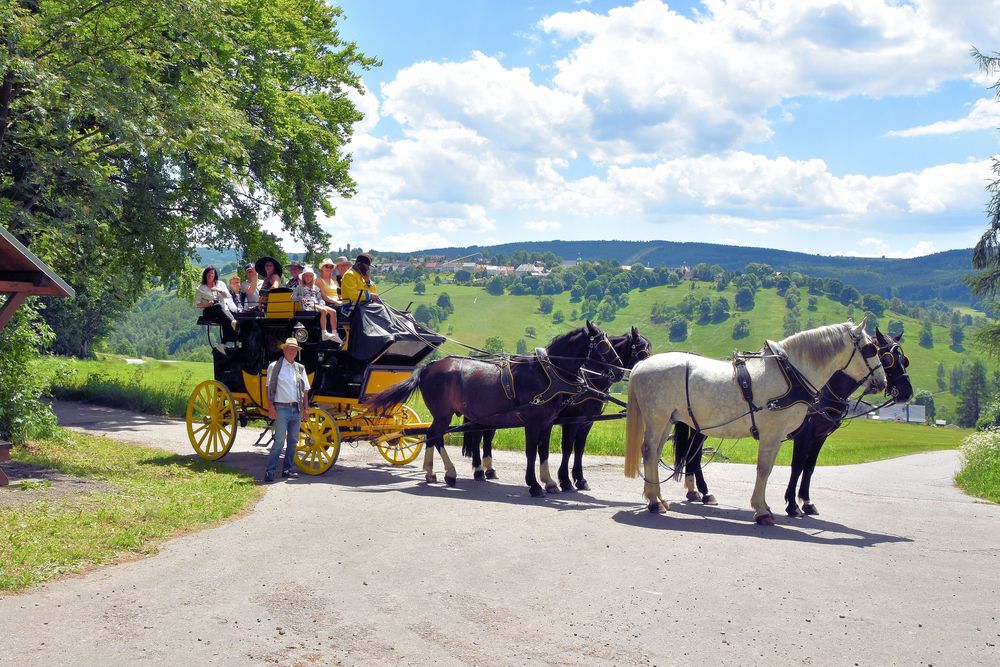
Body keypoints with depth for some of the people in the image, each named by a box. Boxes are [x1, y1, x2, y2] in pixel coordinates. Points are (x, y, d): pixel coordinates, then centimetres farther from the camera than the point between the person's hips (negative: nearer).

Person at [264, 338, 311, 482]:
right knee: (279, 441, -9)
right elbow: (269, 389, -3)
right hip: (281, 408, -5)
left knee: (293, 441, 8)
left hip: (296, 409, 5)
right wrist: (271, 408, -11)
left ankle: (287, 469, 18)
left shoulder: (300, 368, 13)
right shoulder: (275, 366, 0)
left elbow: (305, 390, 16)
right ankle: (270, 470, -5)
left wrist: (306, 408, 9)